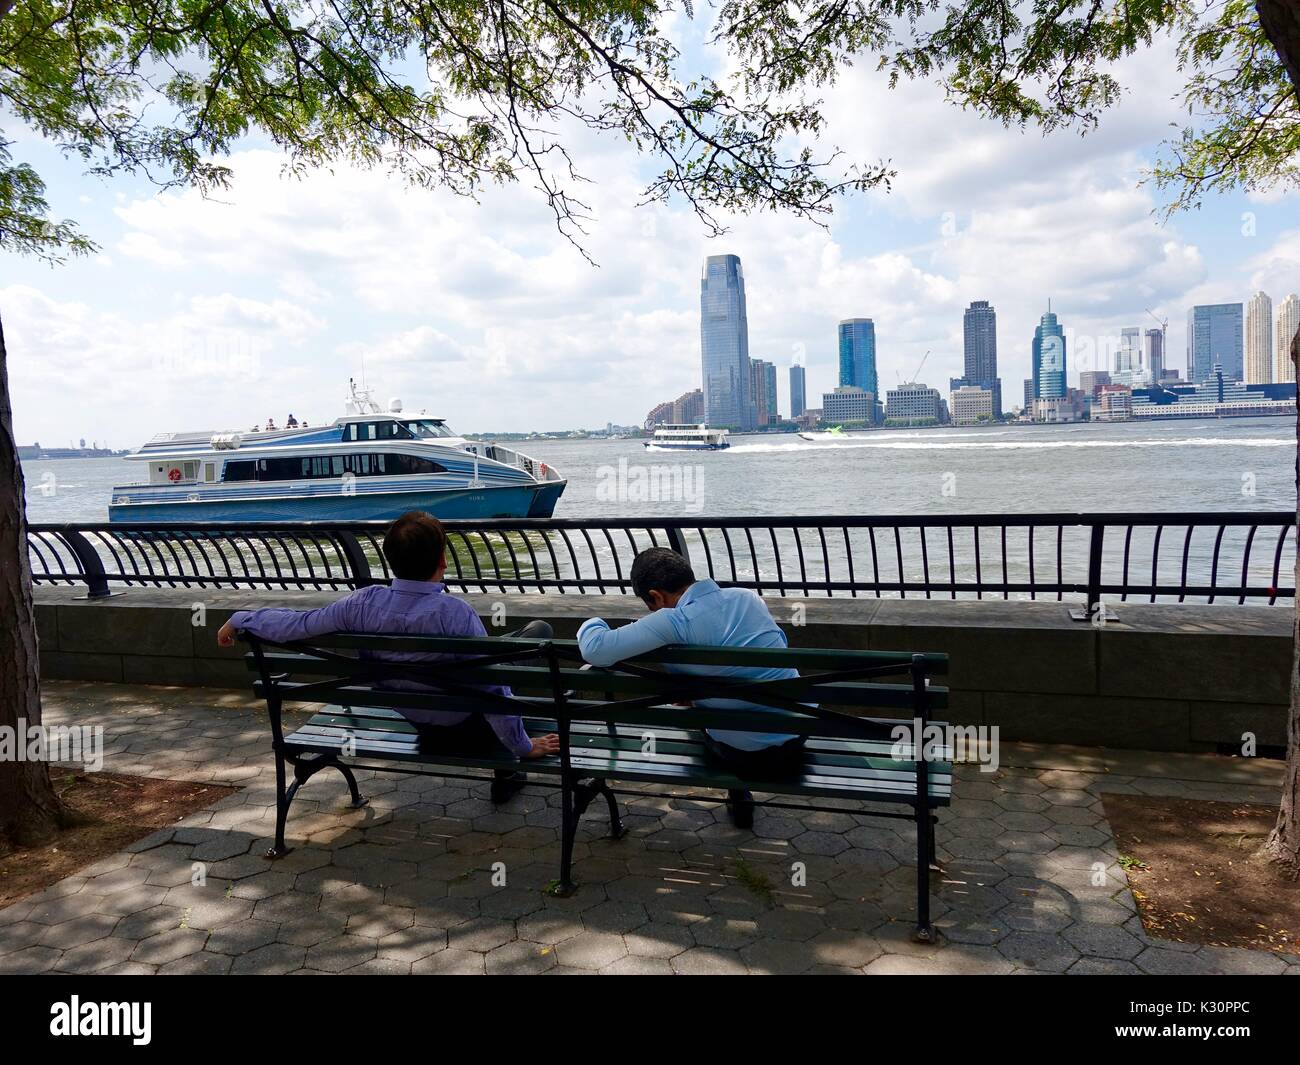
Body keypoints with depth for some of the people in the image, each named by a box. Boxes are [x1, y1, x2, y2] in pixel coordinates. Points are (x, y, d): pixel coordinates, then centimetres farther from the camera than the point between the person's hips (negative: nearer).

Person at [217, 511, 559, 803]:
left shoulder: (364, 604, -19)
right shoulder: (455, 612, -32)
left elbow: (295, 625, -9)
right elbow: (491, 687, -27)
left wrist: (238, 619, 10)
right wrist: (523, 747, -15)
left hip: (411, 720, 6)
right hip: (467, 730, -5)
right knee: (539, 629, 8)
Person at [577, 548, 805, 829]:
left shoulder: (675, 622, -18)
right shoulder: (747, 597, -1)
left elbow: (595, 650, -23)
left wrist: (591, 624, 3)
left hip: (750, 759, -5)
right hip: (799, 740, 5)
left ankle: (739, 795, 34)